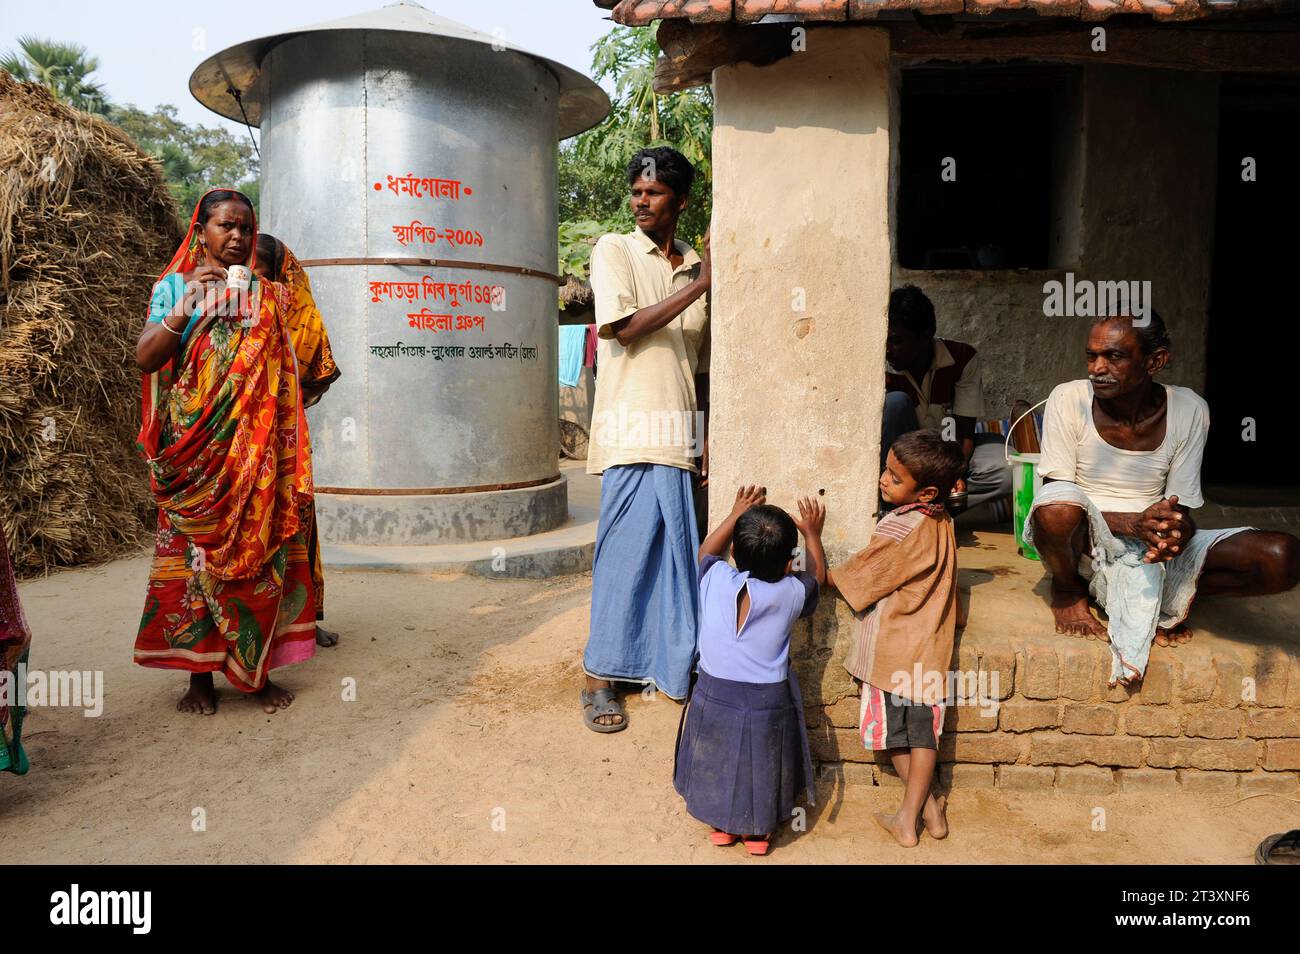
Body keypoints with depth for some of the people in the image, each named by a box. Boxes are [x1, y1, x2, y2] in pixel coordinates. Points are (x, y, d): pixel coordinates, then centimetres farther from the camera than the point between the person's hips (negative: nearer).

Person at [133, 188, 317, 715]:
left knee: (257, 550, 0)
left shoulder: (261, 294, 13)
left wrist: (287, 449, 6)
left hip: (253, 447, 2)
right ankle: (199, 673, 9)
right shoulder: (175, 286, 7)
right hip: (193, 444, -1)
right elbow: (145, 358, -4)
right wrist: (187, 309, -18)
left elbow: (281, 374, 14)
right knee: (193, 549, -1)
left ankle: (256, 670, 8)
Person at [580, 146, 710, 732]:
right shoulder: (614, 251, 2)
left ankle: (669, 665, 24)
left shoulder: (697, 265, 16)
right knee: (624, 552, -3)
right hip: (632, 430, -5)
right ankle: (600, 676, 10)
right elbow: (623, 327, -12)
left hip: (680, 433, 5)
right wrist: (698, 285, -12)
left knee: (675, 551, 9)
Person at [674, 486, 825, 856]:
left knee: (718, 767, 24)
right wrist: (812, 534, 24)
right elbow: (817, 576, 13)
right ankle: (758, 831, 37)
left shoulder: (715, 580, -11)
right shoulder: (790, 594, -12)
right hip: (768, 704, -1)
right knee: (760, 769, 23)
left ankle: (722, 825, 39)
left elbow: (706, 550, 15)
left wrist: (736, 514, 21)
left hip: (715, 697, 1)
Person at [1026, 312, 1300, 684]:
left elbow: (1181, 509, -2)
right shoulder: (1068, 400, -13)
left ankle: (1162, 604, 3)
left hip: (1156, 544, 3)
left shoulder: (1188, 410, -5)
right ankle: (1067, 590, -5)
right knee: (1059, 505, -39)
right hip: (1083, 542, -2)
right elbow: (1057, 503, -14)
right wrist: (1133, 524, -29)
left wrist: (1179, 529, -28)